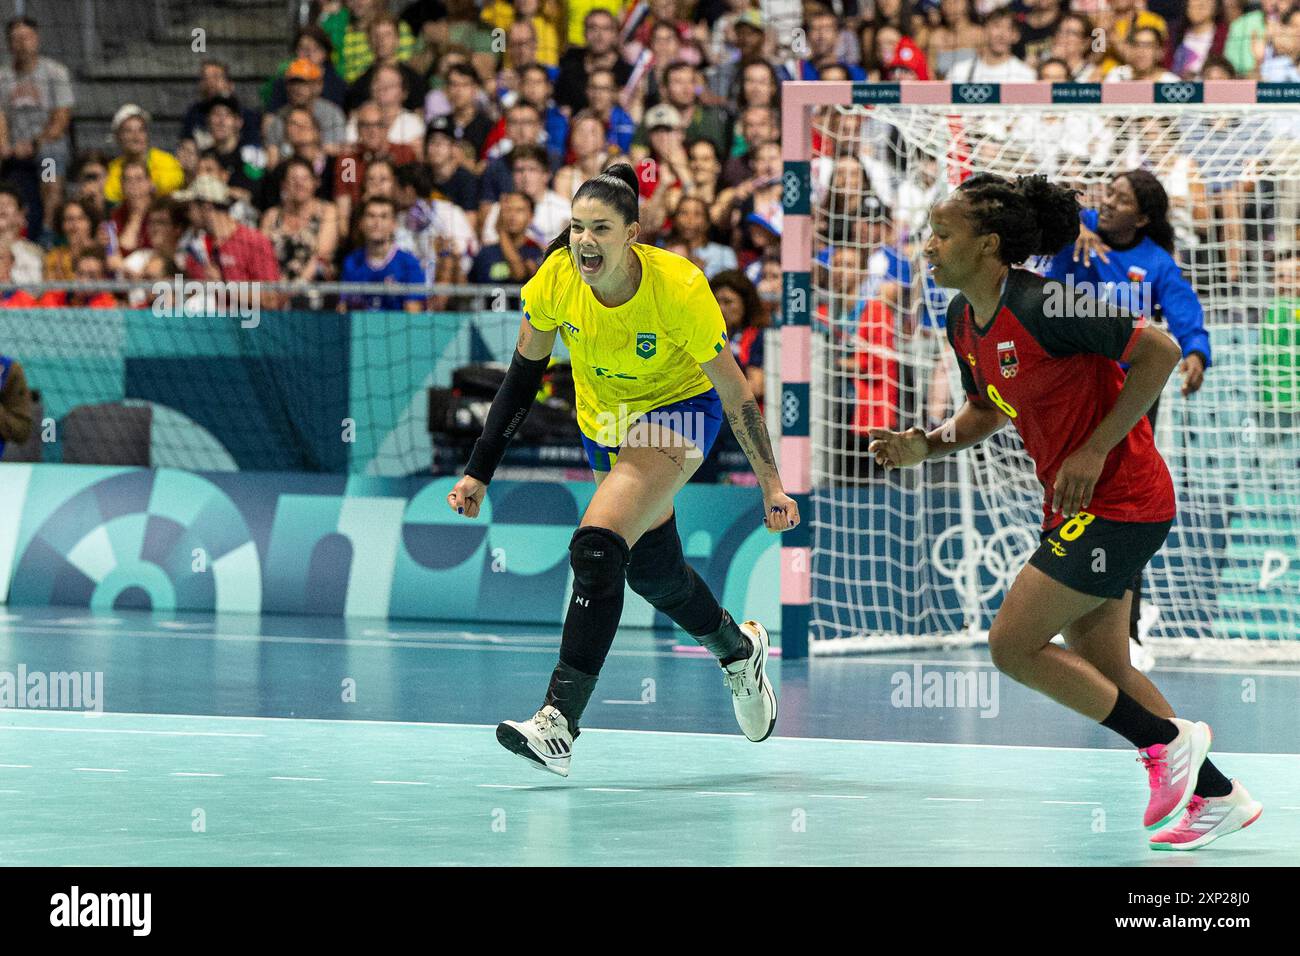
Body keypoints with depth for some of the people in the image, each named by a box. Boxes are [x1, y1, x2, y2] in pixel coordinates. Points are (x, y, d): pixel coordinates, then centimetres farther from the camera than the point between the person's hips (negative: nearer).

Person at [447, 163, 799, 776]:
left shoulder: (678, 287, -30)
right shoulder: (556, 278, -21)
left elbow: (732, 389, -20)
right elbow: (524, 376, -7)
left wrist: (771, 484, -16)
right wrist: (479, 471, -9)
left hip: (680, 409, -5)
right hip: (605, 420, 6)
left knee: (597, 547, -26)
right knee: (652, 571, 17)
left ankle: (558, 724, -28)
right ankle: (739, 651, 50)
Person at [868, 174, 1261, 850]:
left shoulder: (1041, 305, -22)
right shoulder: (964, 320, 5)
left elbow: (1161, 351, -20)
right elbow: (987, 410, 21)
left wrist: (1094, 451, -20)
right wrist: (927, 445, 1)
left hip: (1117, 503, -10)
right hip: (1078, 508, 10)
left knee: (1012, 646, -9)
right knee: (1103, 669, 14)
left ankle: (1167, 742, 2)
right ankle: (1217, 796, 23)